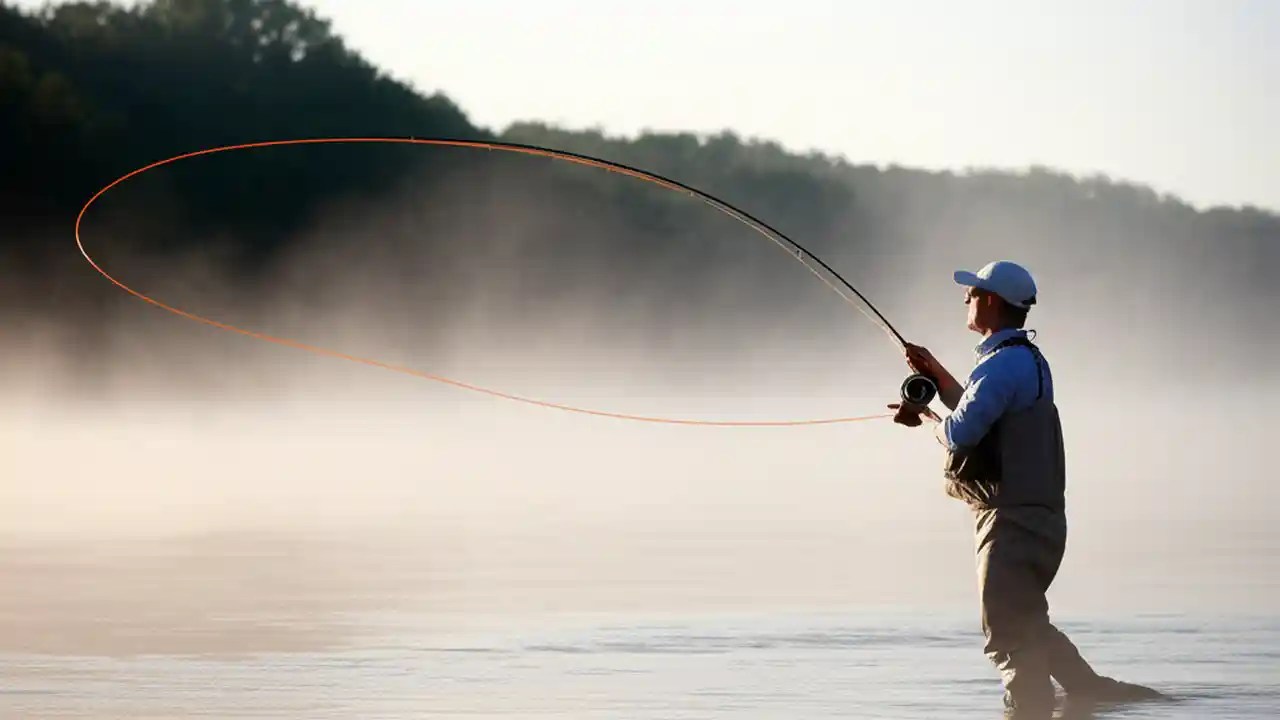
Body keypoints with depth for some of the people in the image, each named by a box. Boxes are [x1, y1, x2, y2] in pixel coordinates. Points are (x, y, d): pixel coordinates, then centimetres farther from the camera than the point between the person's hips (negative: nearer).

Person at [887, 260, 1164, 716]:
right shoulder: (1027, 359, 16)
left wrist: (923, 417, -1)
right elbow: (978, 411, 27)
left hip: (1012, 521, -10)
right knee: (1026, 622, 22)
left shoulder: (1003, 365, -17)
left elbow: (959, 435, -20)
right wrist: (935, 373, 20)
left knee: (1009, 633, -9)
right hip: (1034, 517, 10)